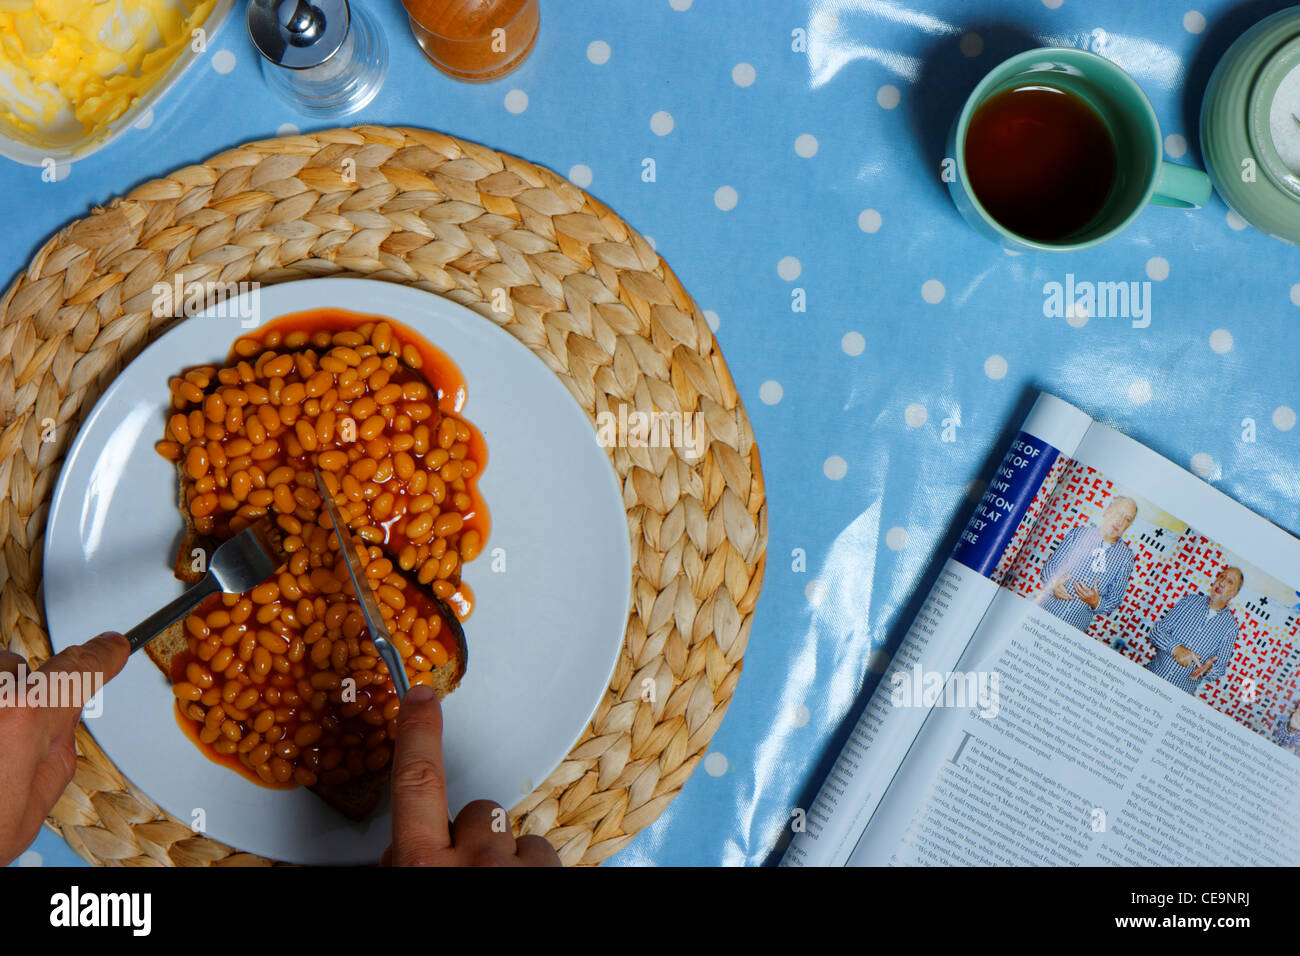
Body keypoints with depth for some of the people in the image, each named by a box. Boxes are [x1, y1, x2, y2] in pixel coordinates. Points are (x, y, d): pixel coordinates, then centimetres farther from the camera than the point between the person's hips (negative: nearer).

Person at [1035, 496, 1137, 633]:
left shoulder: (1125, 557, 2)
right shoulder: (1079, 533, 3)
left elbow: (1114, 601, 4)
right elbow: (1050, 565, 5)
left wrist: (1096, 602, -17)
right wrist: (1053, 583, -17)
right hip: (1045, 610, 0)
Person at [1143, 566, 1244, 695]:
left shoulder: (1231, 626, 3)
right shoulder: (1190, 600, 6)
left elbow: (1220, 668, 5)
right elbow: (1157, 631, 0)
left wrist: (1208, 669, -19)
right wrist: (1176, 648, -20)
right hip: (1151, 675, 0)